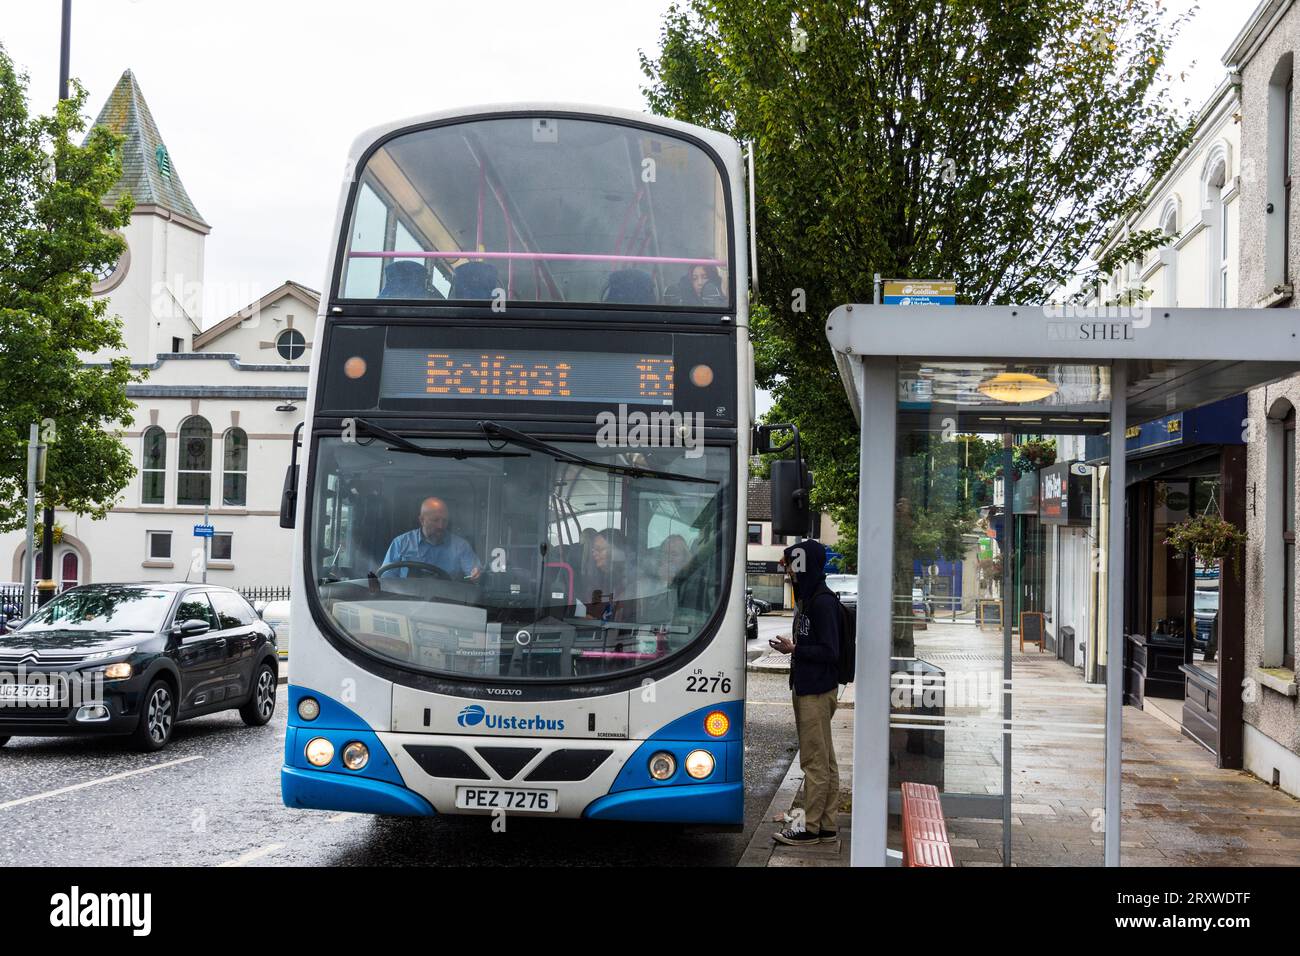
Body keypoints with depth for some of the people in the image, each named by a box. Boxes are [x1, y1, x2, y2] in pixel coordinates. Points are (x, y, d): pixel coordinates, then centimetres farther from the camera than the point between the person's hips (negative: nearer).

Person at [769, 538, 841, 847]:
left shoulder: (823, 602, -17)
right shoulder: (807, 598, 13)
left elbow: (829, 651, -19)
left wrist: (793, 649, -13)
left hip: (817, 693, -10)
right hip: (807, 689, 10)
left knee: (815, 760, -3)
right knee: (824, 760, 13)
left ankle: (811, 827, 3)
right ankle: (826, 826, 18)